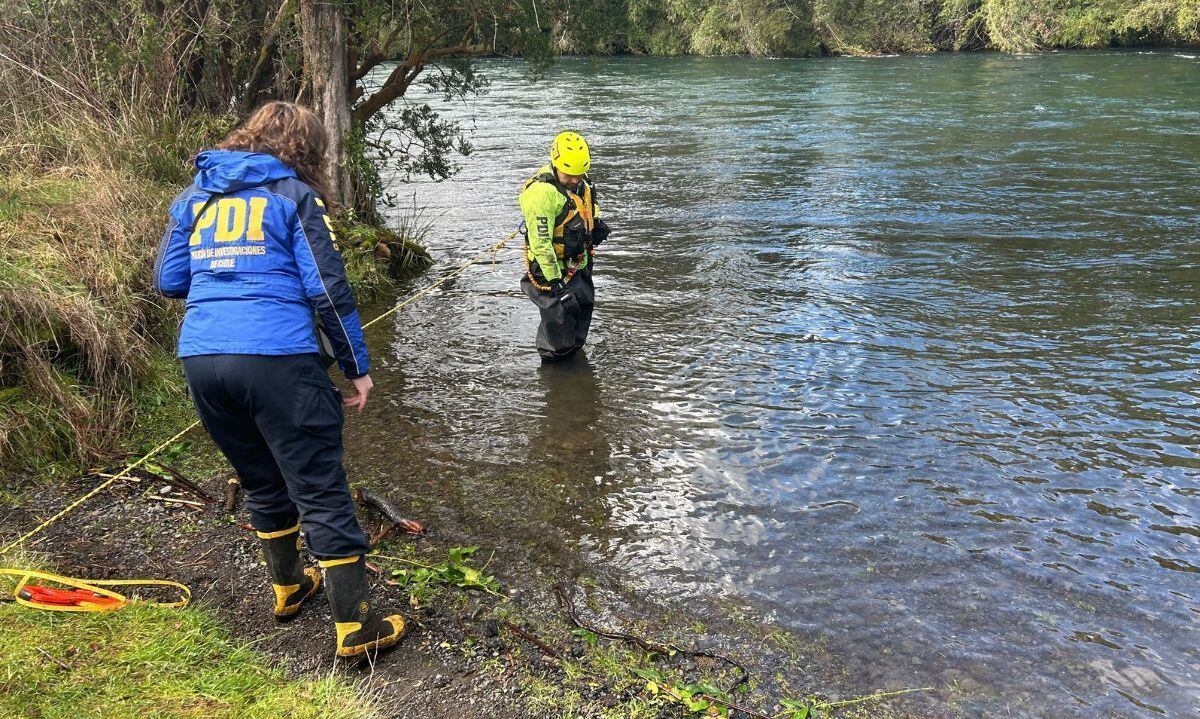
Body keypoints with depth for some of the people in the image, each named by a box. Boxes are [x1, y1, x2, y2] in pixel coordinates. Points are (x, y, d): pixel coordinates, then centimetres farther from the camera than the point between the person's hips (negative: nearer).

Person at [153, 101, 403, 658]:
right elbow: (327, 289, -4)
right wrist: (358, 367, 2)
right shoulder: (295, 194, 2)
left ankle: (288, 588, 39)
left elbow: (167, 281, 16)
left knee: (263, 481, 23)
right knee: (321, 491, 1)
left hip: (201, 358, 6)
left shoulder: (195, 195, 17)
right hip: (277, 359, -6)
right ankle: (354, 626, 6)